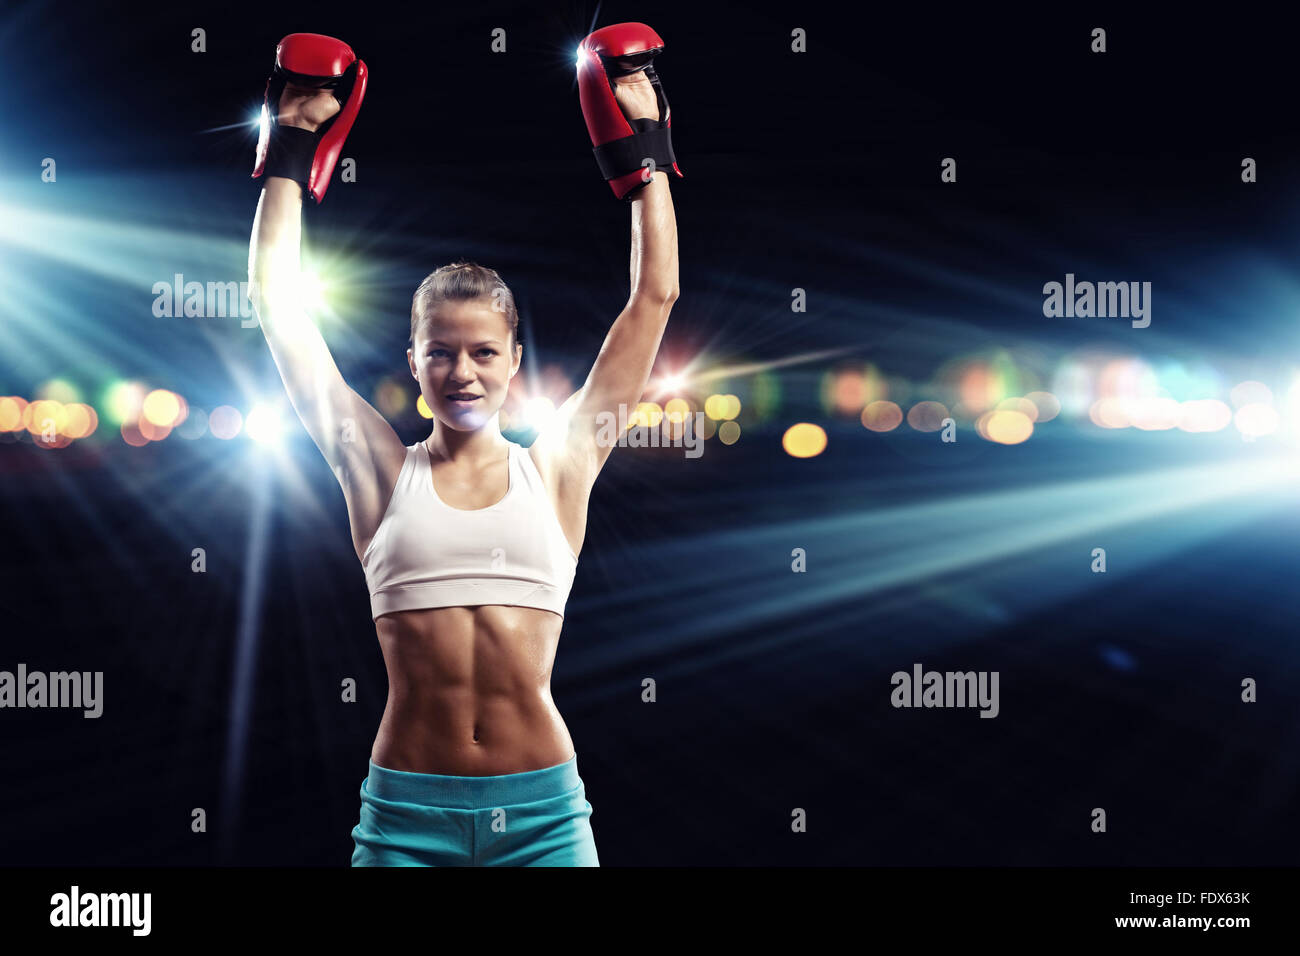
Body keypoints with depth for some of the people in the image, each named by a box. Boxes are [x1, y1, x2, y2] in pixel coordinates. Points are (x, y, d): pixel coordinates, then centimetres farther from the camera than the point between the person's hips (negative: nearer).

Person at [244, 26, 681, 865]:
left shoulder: (557, 468, 4)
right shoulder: (382, 472, 4)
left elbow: (654, 296, 6)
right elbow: (276, 301, 6)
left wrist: (645, 147, 11)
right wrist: (291, 152, 12)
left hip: (542, 807, 0)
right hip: (406, 808, 0)